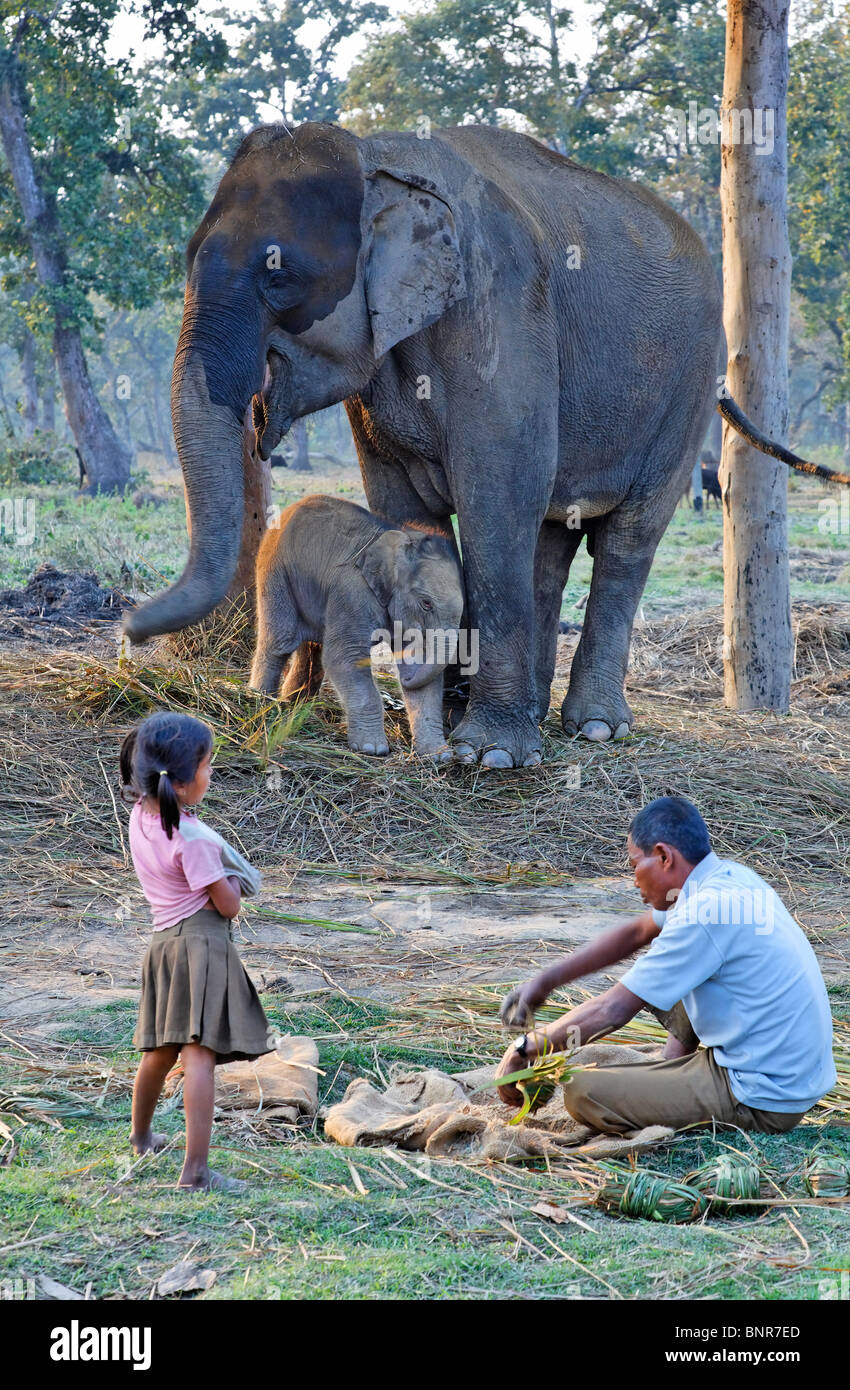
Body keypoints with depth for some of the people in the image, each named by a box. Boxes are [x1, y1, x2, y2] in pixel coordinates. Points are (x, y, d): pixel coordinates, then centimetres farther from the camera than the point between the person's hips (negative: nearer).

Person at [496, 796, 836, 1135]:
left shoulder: (704, 912, -22)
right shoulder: (730, 878, 6)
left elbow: (612, 1011, -18)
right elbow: (634, 934, 21)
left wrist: (522, 1050, -6)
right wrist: (545, 982, 19)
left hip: (763, 1104, -9)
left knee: (582, 1091, -15)